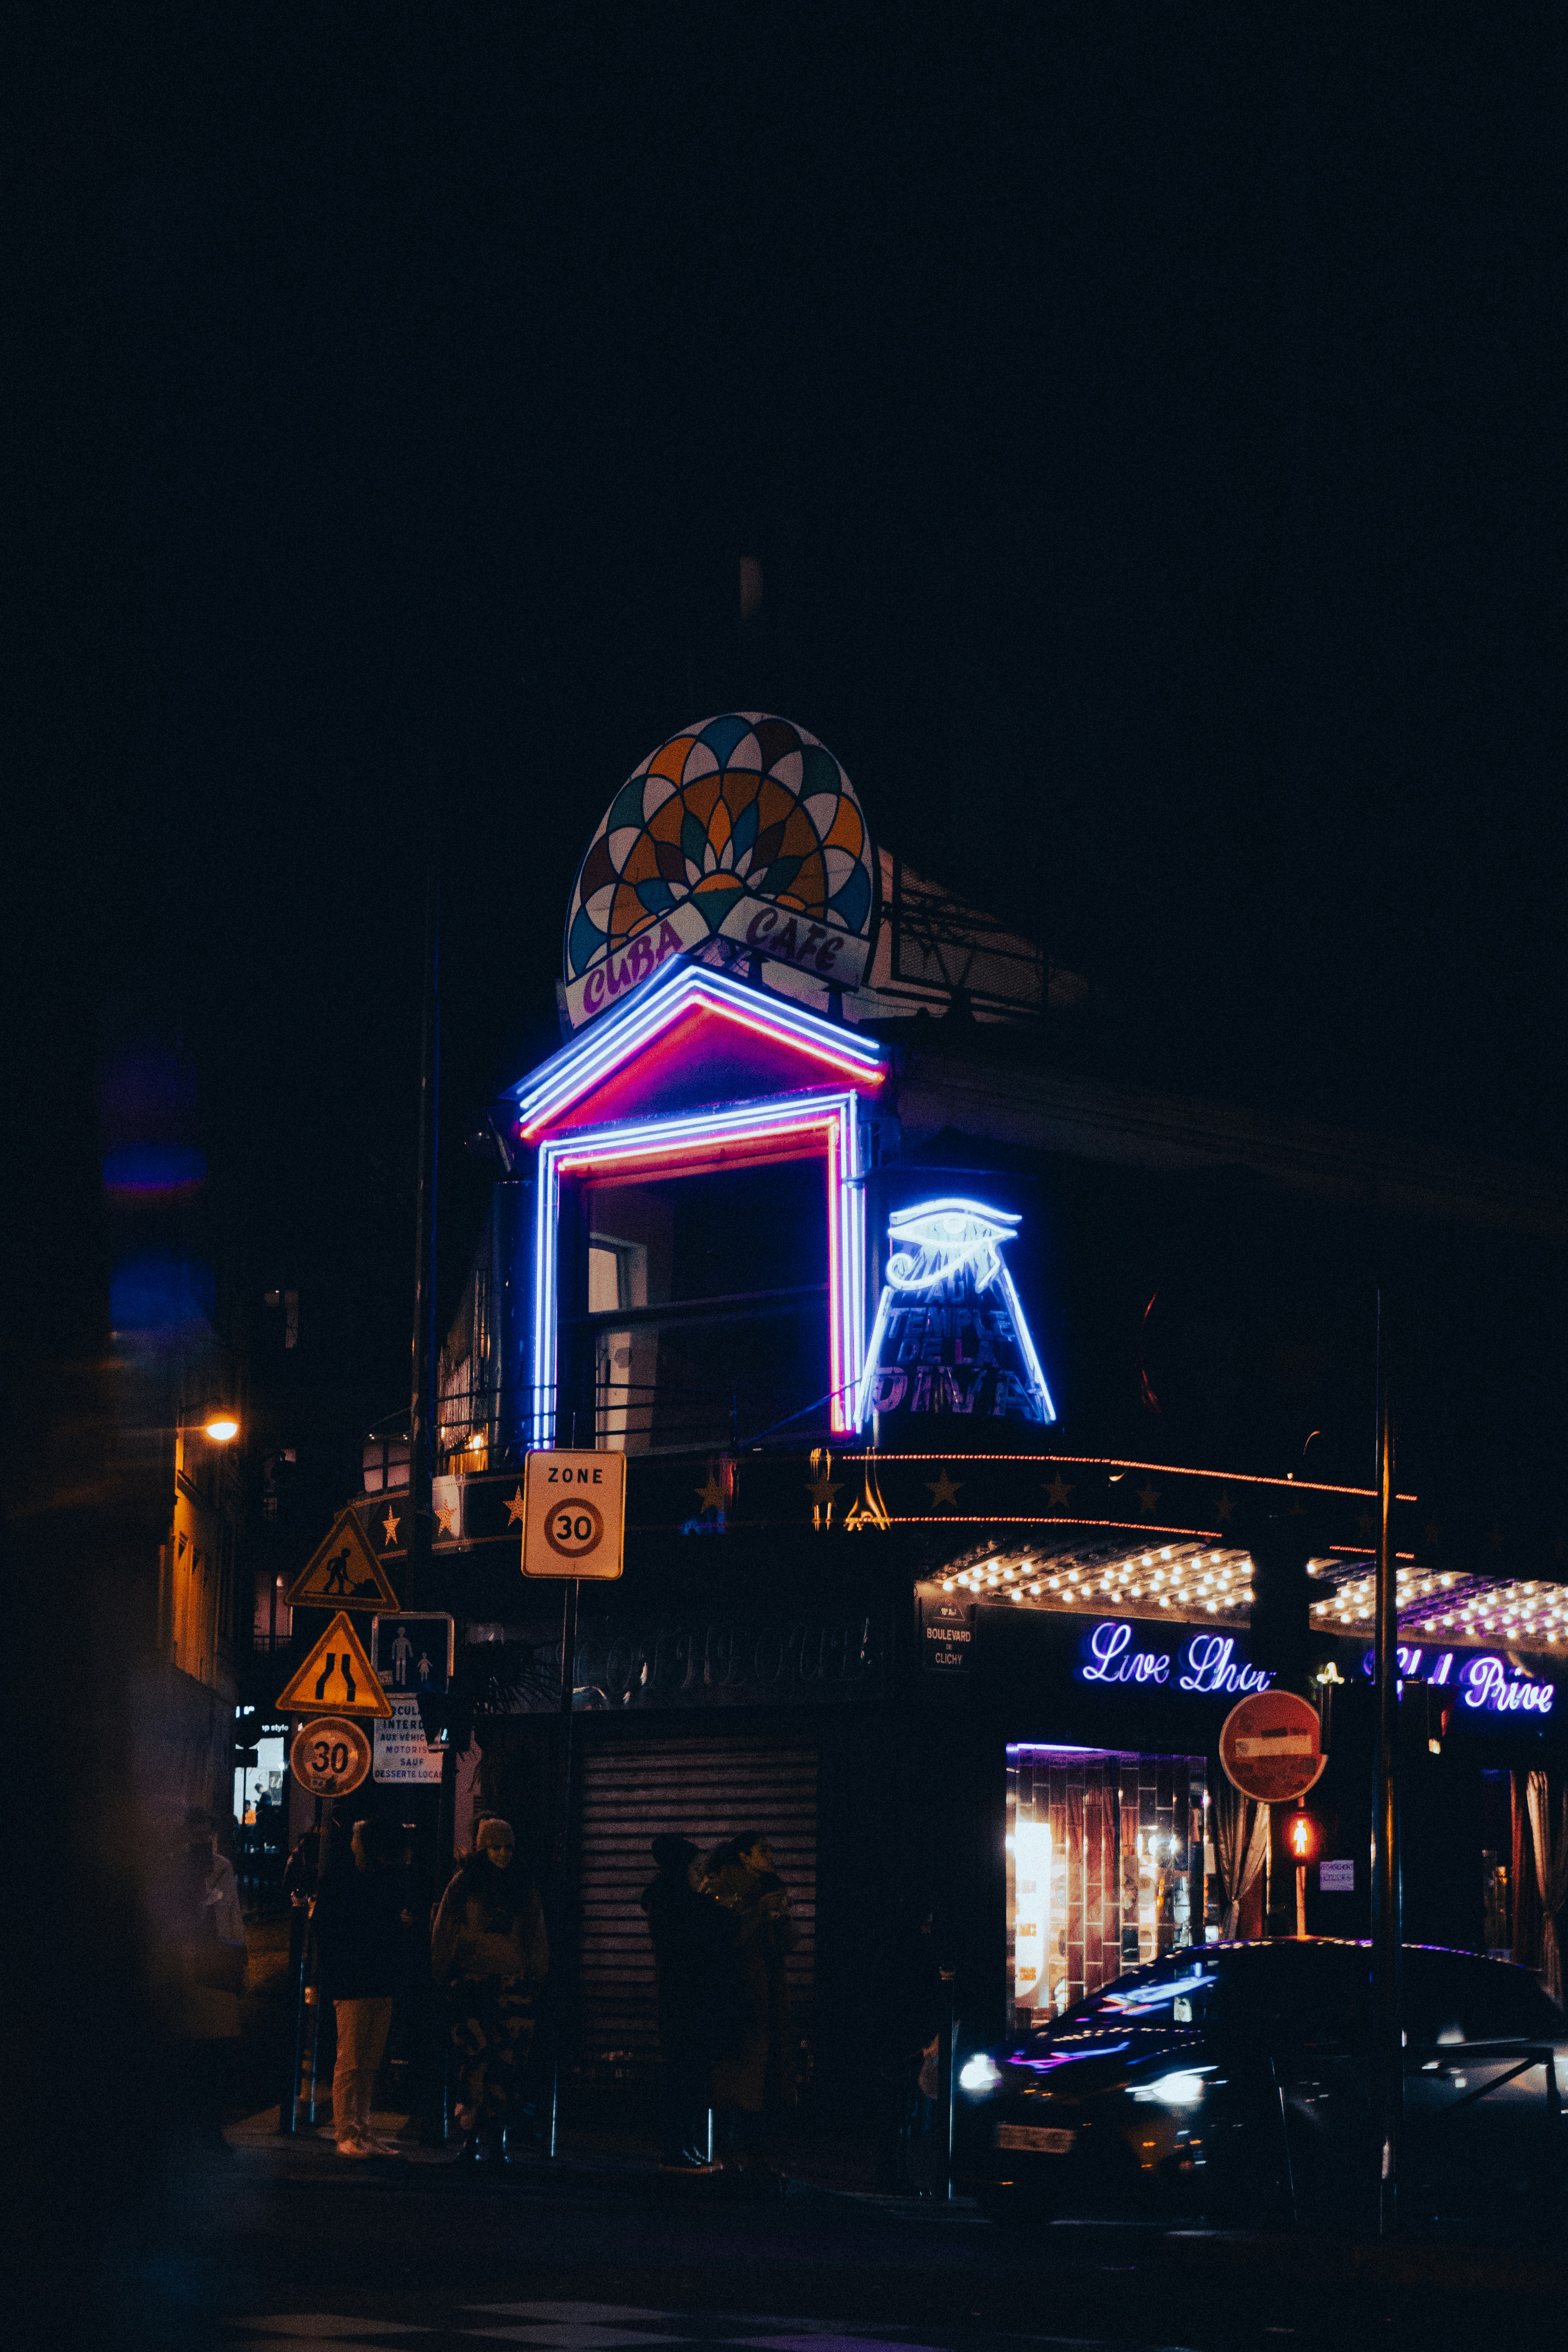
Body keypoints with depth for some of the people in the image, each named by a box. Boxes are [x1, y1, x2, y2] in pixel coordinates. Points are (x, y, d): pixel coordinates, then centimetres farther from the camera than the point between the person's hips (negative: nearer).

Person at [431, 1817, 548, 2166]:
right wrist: (443, 1976, 4)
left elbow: (536, 1937, 18)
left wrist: (538, 1976, 12)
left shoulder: (524, 1888, 13)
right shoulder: (464, 1883, 6)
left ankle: (494, 2139, 2)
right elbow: (444, 1931, 8)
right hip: (472, 1979, -2)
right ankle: (470, 2137, -3)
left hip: (513, 1984, 2)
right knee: (475, 2061, -8)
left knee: (507, 2064, -4)